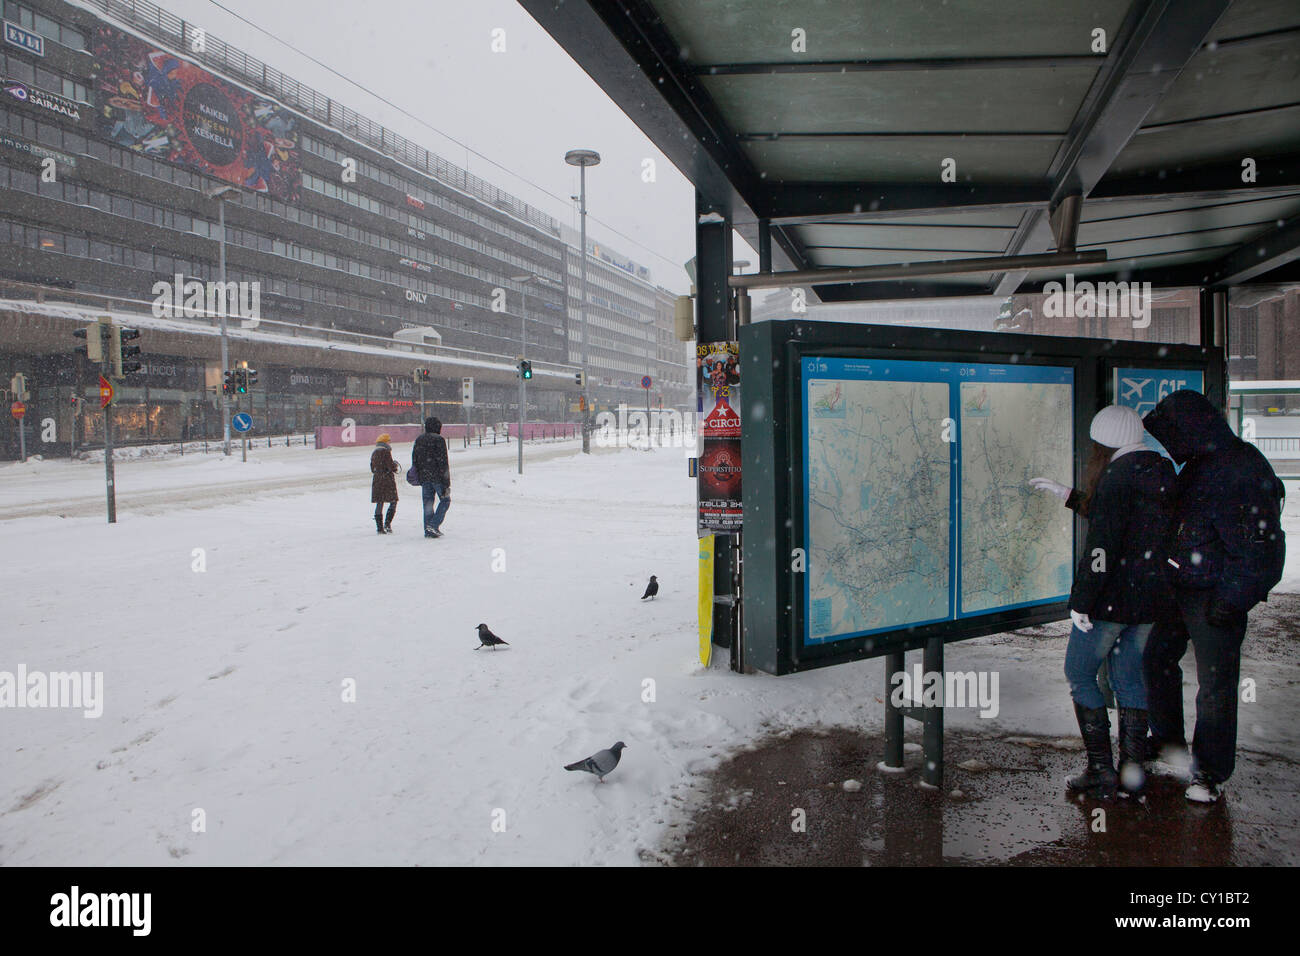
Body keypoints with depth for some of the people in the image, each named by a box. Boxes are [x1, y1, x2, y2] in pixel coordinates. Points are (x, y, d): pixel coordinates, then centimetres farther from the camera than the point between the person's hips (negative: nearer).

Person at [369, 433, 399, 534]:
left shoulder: (374, 453, 11)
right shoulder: (386, 451, -11)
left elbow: (372, 468, 16)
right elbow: (391, 466, -15)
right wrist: (395, 464, 5)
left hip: (376, 480, 7)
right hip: (387, 480, -7)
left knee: (379, 503, 8)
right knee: (393, 502, 4)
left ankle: (379, 527, 7)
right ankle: (387, 523, -9)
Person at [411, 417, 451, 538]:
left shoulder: (418, 440, 11)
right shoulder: (439, 439, -9)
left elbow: (414, 459, 14)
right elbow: (443, 461, -13)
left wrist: (418, 476, 21)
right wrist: (446, 482, -12)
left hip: (424, 477, 6)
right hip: (437, 477, -6)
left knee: (427, 503, 10)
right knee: (445, 500, 6)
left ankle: (428, 530, 8)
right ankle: (434, 525, -7)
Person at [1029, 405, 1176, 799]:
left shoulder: (1117, 475, -17)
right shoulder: (1161, 473, 10)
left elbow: (1102, 544, -21)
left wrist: (1080, 601, -17)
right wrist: (1066, 494, 30)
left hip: (1113, 596, -8)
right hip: (1152, 597, 8)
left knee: (1079, 674, 6)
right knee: (1129, 678, 16)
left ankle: (1101, 772, 6)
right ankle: (1132, 771, 19)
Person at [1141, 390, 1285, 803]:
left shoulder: (1242, 471, -19)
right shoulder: (1196, 467, 9)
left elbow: (1260, 550, -20)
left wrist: (1230, 602, -19)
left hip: (1215, 599, -9)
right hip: (1180, 590, 9)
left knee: (1215, 686, 2)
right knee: (1157, 659, 18)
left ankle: (1210, 772, 17)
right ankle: (1168, 737, 39)